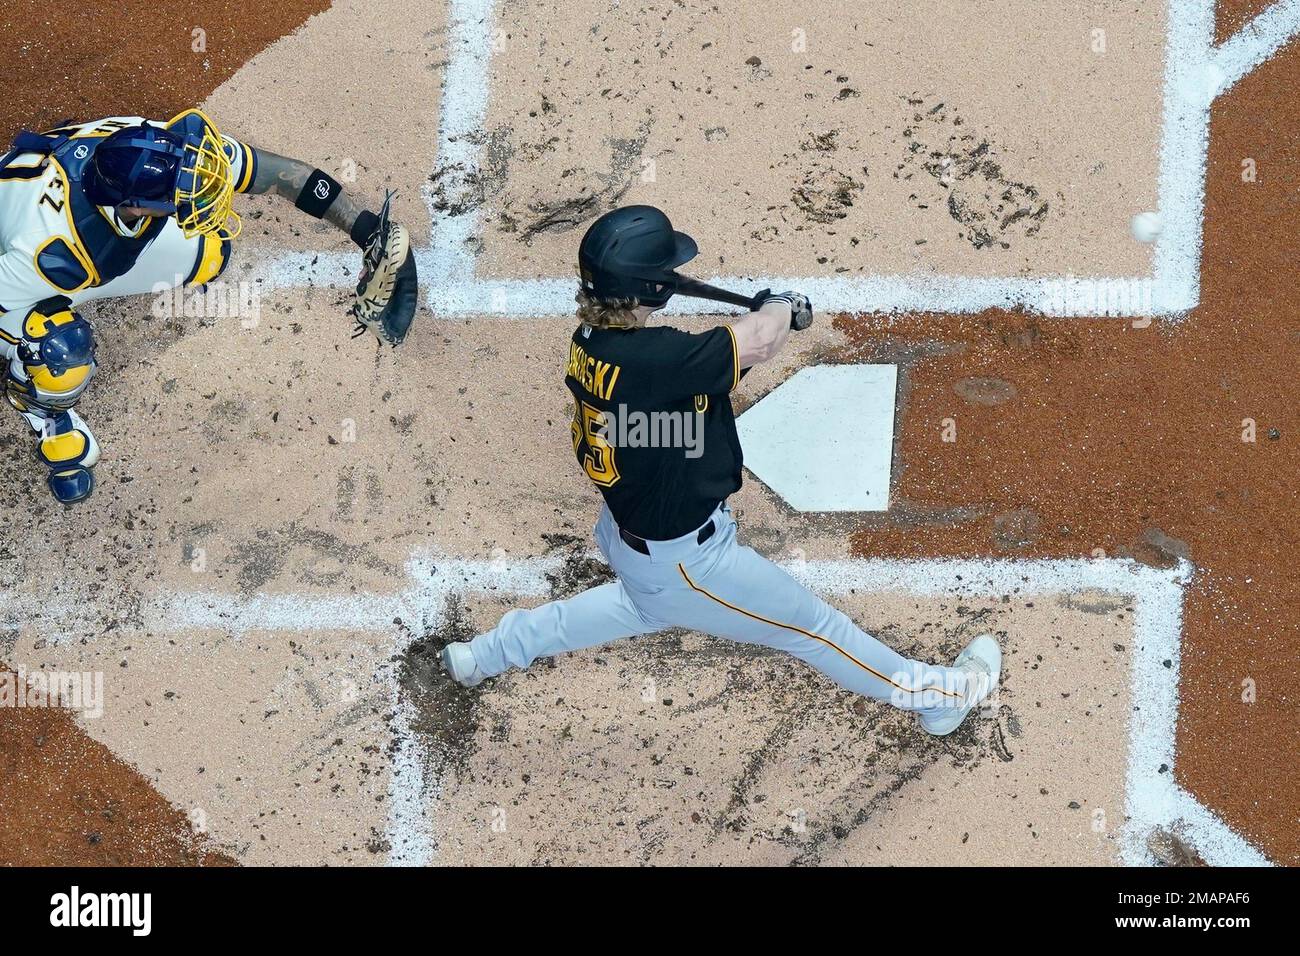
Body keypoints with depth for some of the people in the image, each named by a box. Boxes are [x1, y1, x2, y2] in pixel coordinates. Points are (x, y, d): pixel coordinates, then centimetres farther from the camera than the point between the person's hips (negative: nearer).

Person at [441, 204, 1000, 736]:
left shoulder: (588, 341, -10)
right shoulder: (650, 359, -37)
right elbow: (756, 343, -36)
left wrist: (762, 319, -10)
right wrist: (783, 308, -12)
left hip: (624, 536, 8)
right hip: (683, 558, -8)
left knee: (648, 603, 41)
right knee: (812, 626, 10)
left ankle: (487, 653, 47)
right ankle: (940, 694, 29)